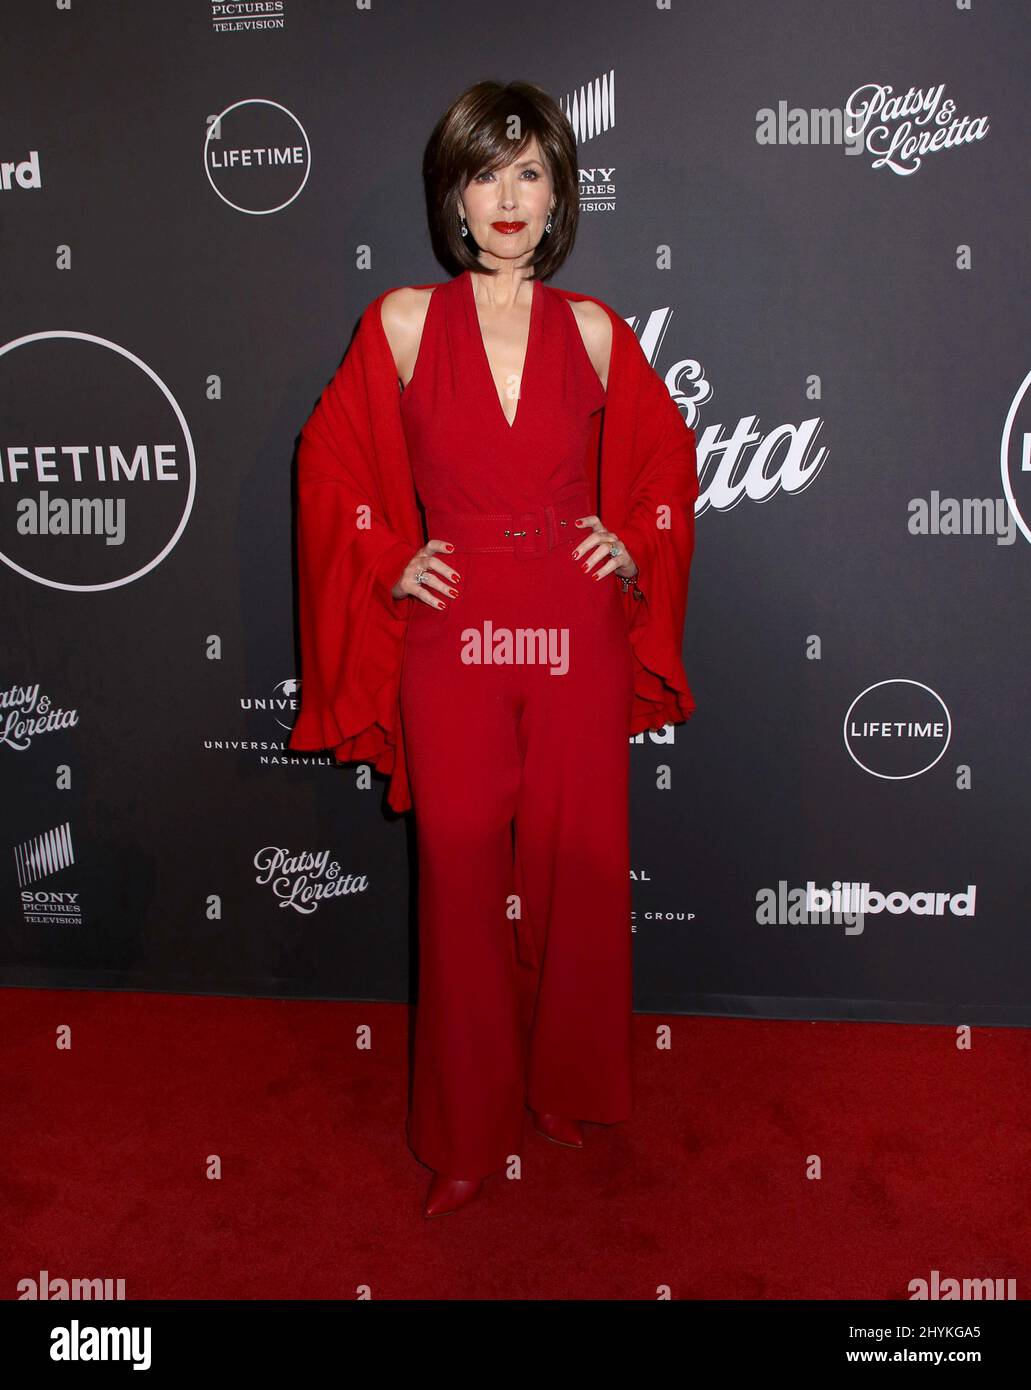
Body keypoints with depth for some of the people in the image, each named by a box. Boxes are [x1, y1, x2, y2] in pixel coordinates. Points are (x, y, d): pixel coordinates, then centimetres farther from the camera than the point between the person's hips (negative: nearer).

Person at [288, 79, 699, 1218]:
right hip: (453, 636, -1)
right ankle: (467, 1132, 22)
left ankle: (567, 1086, 32)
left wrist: (636, 546, 5)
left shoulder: (593, 330, 6)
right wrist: (387, 561, 1)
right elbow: (331, 457, 12)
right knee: (461, 877, 4)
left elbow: (668, 458, 19)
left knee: (577, 865, 9)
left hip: (577, 635, 1)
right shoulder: (403, 322, 2)